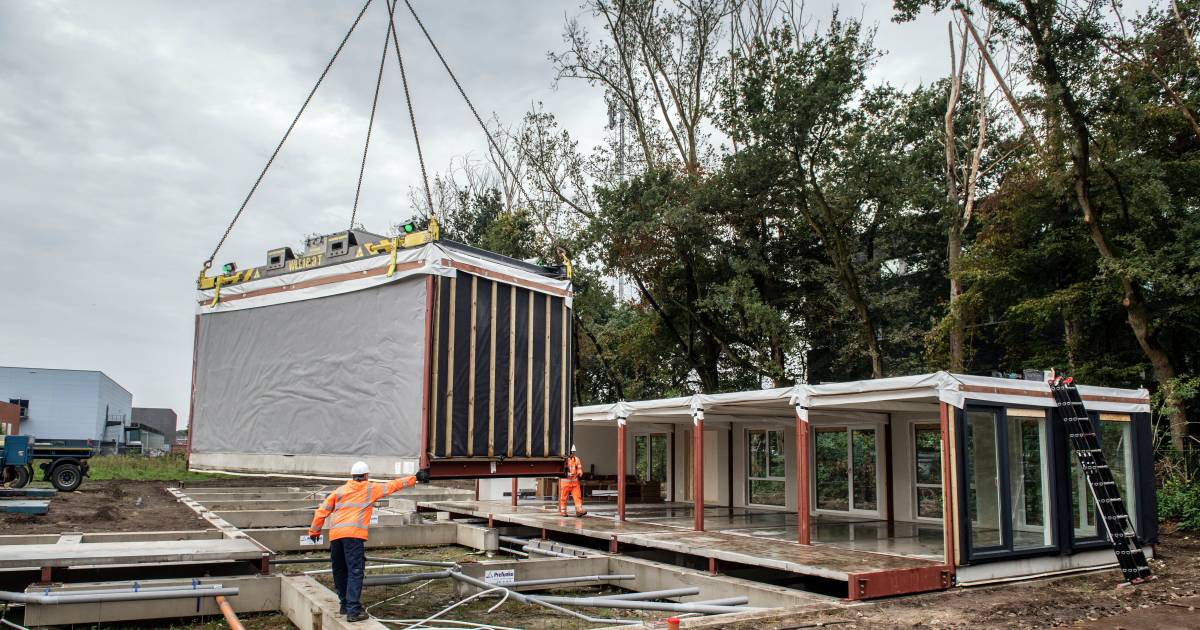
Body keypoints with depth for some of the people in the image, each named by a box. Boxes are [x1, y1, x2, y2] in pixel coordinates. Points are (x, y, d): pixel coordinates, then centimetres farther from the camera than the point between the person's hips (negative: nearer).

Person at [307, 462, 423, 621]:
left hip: (335, 535, 5)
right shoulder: (371, 489, 12)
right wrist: (415, 478, 23)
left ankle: (345, 604, 28)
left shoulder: (340, 490, 20)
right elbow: (393, 485, 16)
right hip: (354, 534, -5)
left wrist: (314, 531, 26)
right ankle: (353, 610, -17)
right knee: (355, 572, -8)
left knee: (340, 571, 18)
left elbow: (322, 511, 17)